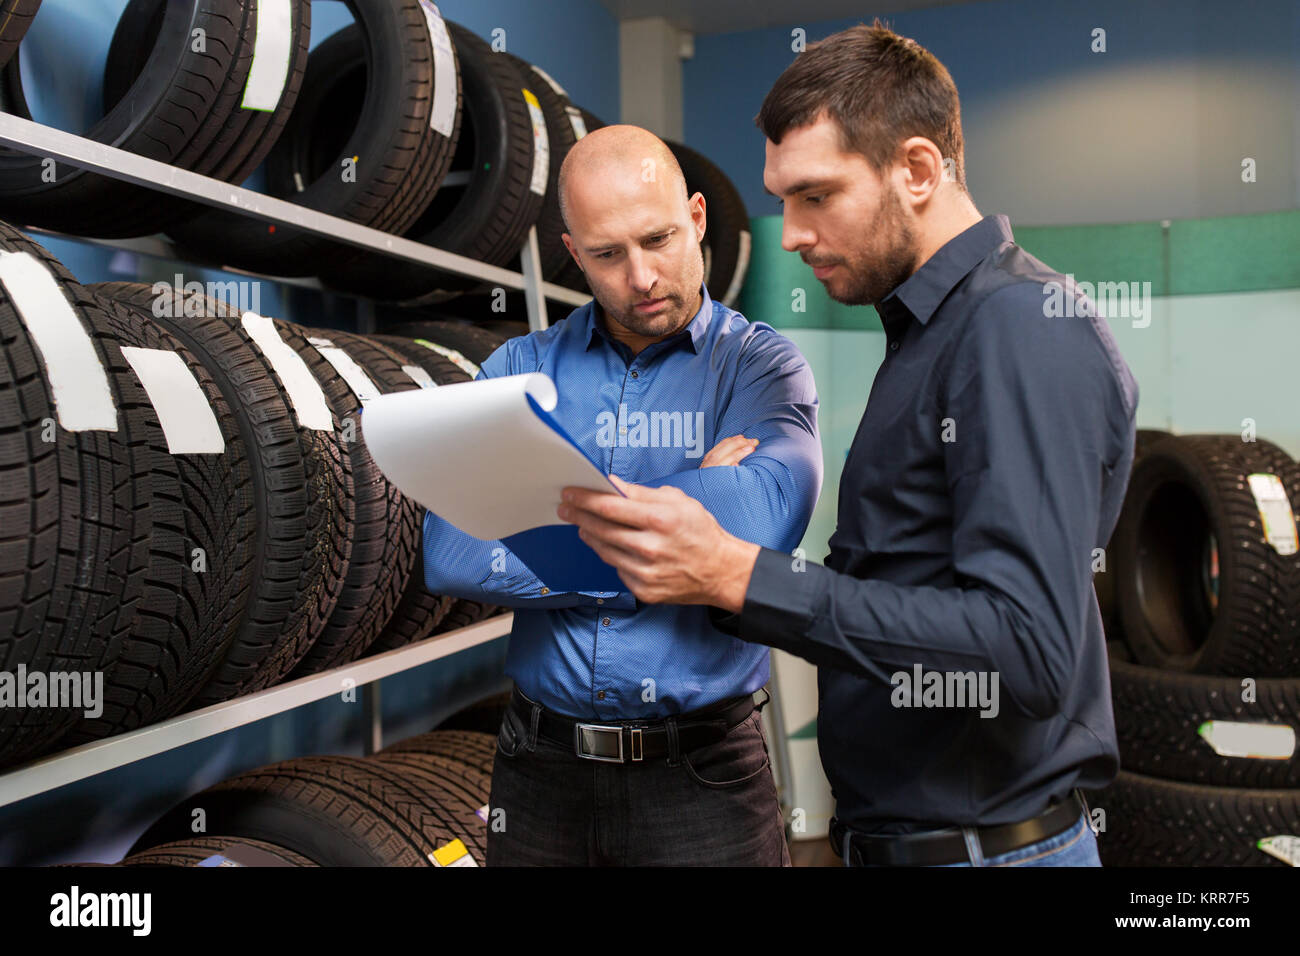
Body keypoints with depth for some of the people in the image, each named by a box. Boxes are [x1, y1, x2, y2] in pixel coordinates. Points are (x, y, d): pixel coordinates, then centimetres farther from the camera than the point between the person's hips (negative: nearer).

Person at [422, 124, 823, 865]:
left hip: (701, 774, -2)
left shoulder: (760, 364, -4)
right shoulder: (520, 371, 2)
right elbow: (450, 552, -13)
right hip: (541, 767, 2)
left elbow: (759, 518, -26)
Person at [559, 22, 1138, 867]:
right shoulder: (931, 330, 11)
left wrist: (741, 575, -28)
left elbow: (1027, 652, -27)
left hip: (988, 839, -8)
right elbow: (899, 594, 9)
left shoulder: (1024, 331, -18)